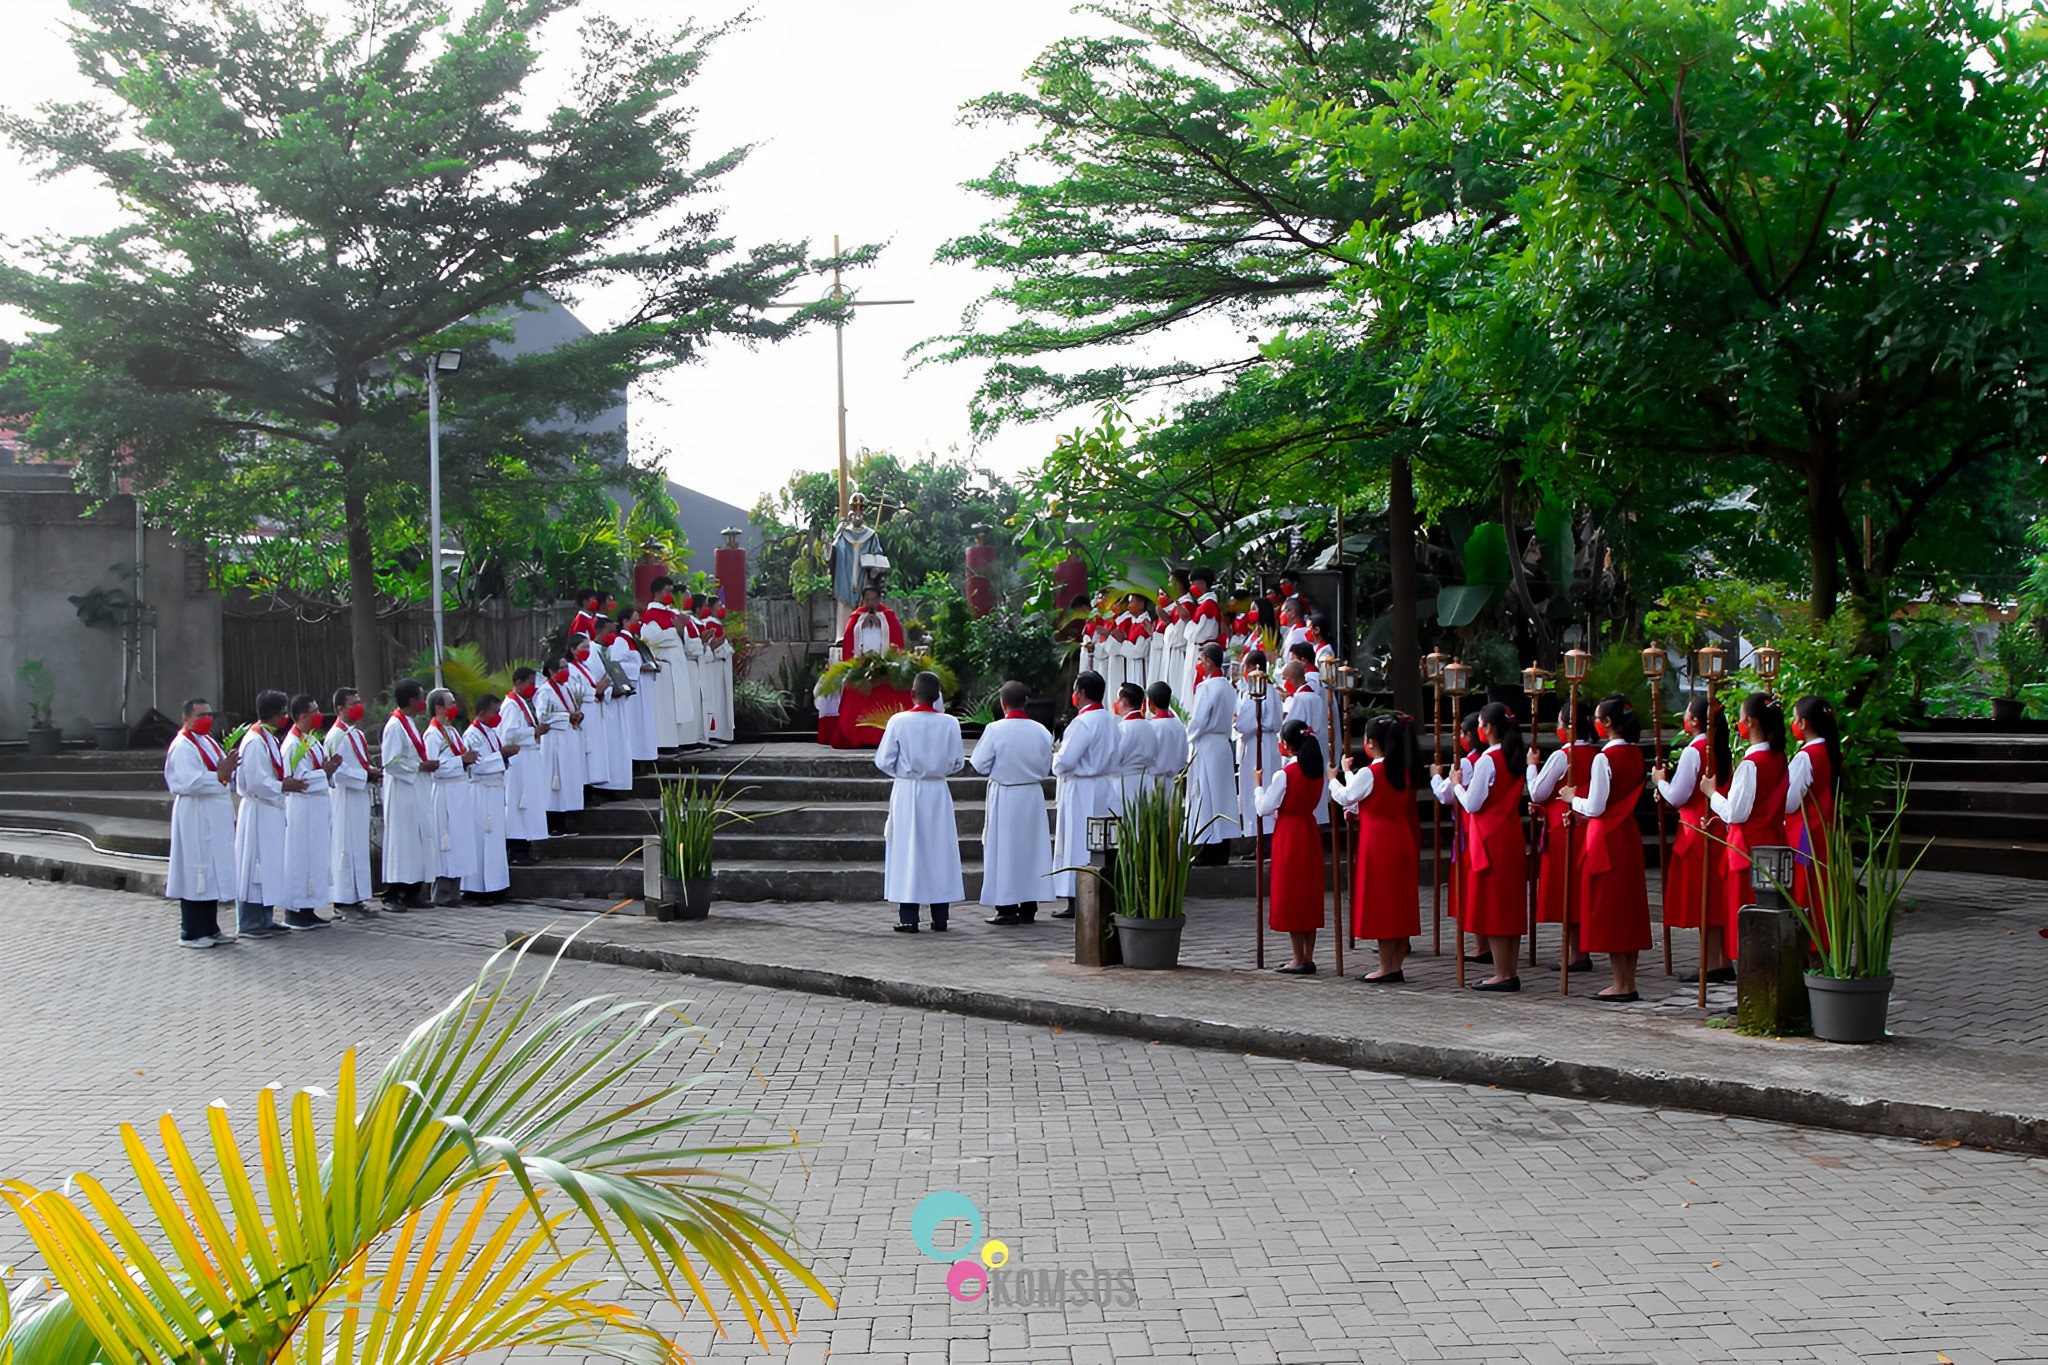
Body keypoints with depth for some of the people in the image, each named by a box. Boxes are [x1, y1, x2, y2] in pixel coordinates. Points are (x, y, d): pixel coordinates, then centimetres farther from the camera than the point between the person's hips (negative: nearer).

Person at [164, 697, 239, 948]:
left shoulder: (209, 742, 17)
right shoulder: (182, 747, -12)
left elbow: (224, 776, 20)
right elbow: (189, 783, -23)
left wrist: (228, 771, -1)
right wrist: (219, 776, -26)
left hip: (215, 819, 9)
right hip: (195, 817, -9)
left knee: (213, 874, 12)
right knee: (196, 874, -5)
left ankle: (210, 928, 19)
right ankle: (190, 934, 1)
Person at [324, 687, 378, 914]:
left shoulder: (356, 734, 15)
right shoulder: (337, 736, -13)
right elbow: (337, 770, -20)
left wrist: (372, 771, 4)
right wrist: (367, 774, -16)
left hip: (359, 797, 9)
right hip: (344, 799, -9)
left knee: (359, 848, 10)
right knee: (345, 847, -5)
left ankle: (355, 897, 15)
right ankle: (344, 900, -1)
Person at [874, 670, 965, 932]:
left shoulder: (899, 721, -11)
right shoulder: (950, 724, -5)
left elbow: (883, 761, -6)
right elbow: (958, 763, 2)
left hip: (906, 792, -2)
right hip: (938, 792, 2)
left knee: (906, 851, 4)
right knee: (940, 851, 9)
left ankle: (908, 918, 3)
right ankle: (940, 918, 11)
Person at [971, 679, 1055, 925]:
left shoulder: (994, 730, -14)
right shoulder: (1041, 731, -4)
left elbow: (979, 765, -9)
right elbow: (1047, 768, 5)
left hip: (1003, 796, -3)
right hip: (1033, 796, 3)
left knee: (1003, 849, 4)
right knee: (1031, 849, 10)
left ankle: (1007, 908, 3)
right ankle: (1028, 907, 13)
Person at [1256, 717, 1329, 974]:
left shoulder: (1284, 775, -16)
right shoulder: (1317, 772, 3)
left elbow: (1264, 808, -12)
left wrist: (1259, 784, 4)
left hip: (1288, 835, -7)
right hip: (1310, 832, 7)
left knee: (1290, 895, 1)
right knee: (1310, 894, 11)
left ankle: (1299, 960, 2)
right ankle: (1308, 958, 14)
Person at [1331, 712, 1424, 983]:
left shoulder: (1369, 773, -15)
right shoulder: (1406, 771, 6)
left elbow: (1346, 797, -2)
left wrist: (1334, 780, 16)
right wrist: (1357, 811, 22)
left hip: (1378, 843, -7)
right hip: (1404, 841, 7)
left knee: (1381, 902, -1)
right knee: (1401, 901, 10)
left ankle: (1386, 968, 2)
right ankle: (1396, 967, 14)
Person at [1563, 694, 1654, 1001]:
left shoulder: (1604, 758, -17)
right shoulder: (1636, 755, 8)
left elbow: (1595, 807, -17)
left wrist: (1573, 798, 1)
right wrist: (1582, 802, 16)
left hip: (1606, 838, -8)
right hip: (1629, 834, 8)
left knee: (1607, 909, -2)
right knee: (1629, 906, 11)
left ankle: (1620, 985, 0)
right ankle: (1629, 984, 14)